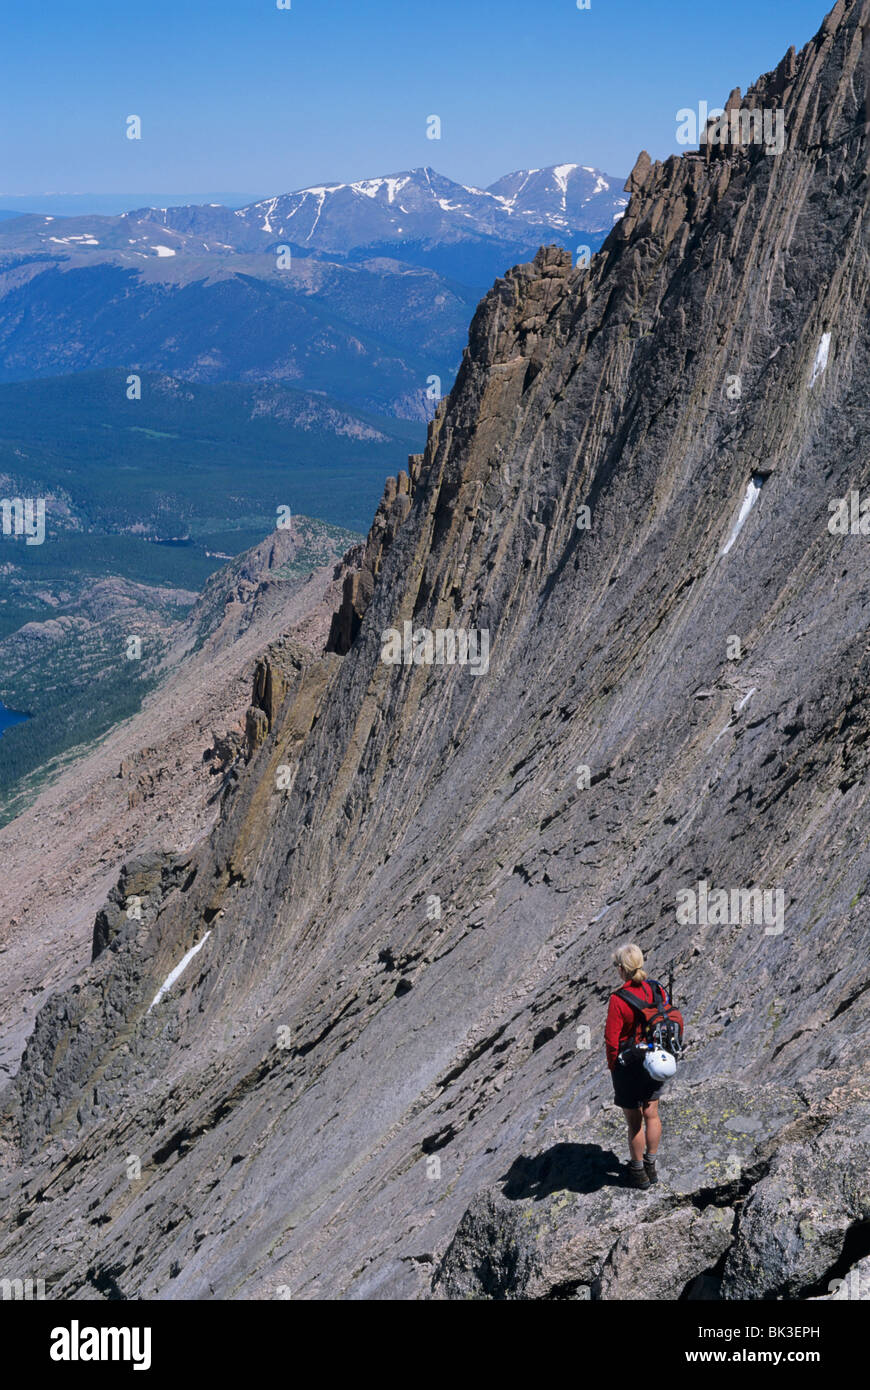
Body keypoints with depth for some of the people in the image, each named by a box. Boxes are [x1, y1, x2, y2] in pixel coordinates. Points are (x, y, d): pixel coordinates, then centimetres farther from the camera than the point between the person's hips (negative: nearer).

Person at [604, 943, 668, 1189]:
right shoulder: (656, 990, -7)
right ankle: (651, 1166, 34)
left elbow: (612, 1039, -21)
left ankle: (638, 1172, 25)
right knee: (651, 1115, 20)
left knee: (634, 1121, 10)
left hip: (629, 1065, -6)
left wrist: (612, 1064, -4)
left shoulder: (619, 1000, -24)